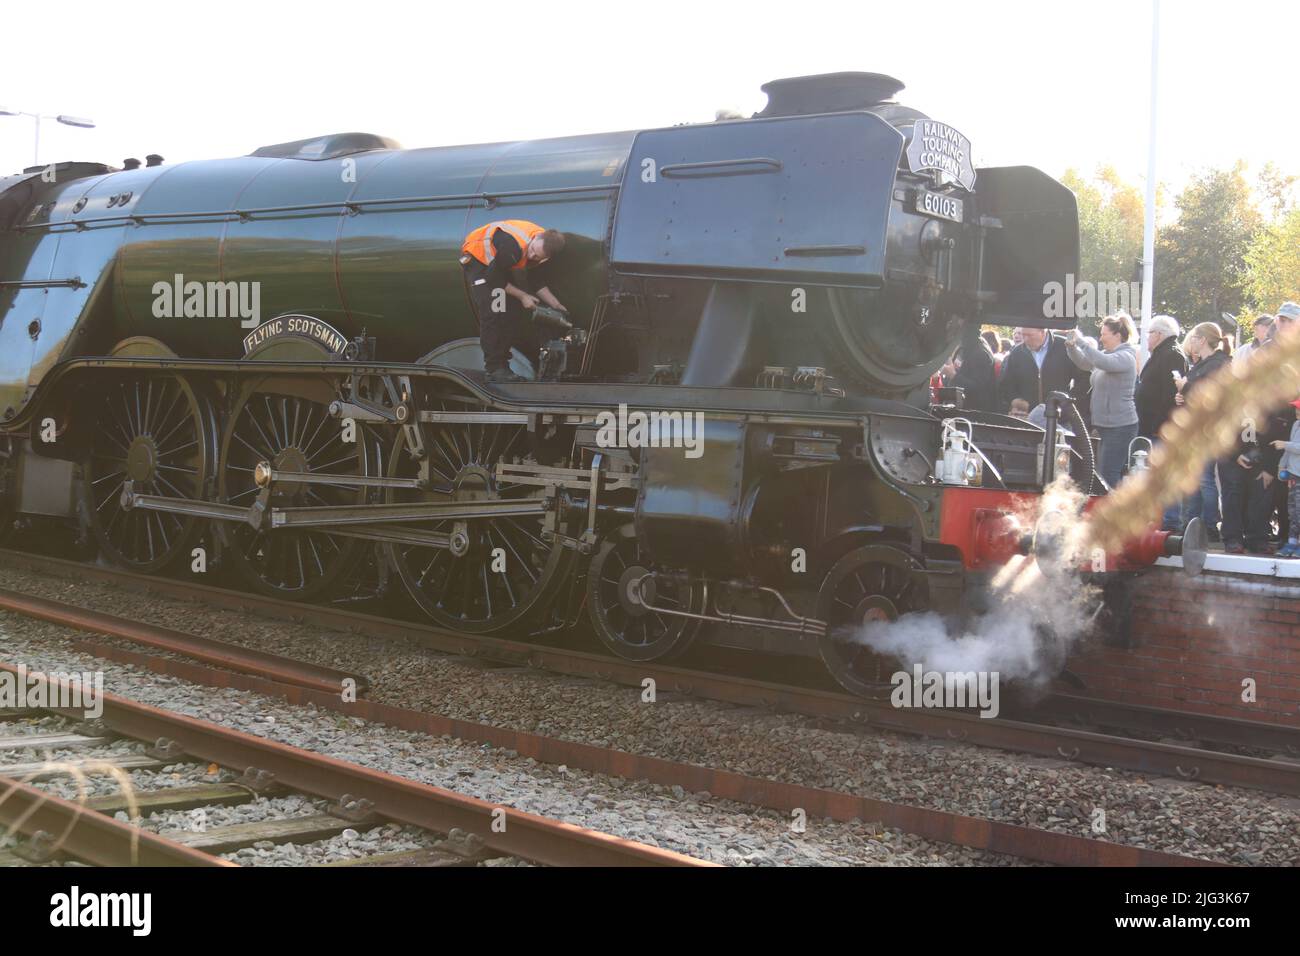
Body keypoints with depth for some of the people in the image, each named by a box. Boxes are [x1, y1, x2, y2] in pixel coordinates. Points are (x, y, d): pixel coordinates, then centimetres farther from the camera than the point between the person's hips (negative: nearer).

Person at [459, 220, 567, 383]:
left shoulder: (545, 249, -17)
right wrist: (522, 296, -20)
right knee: (491, 313, -18)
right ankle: (495, 368, -17)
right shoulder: (513, 247, -41)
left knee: (515, 310, 3)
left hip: (500, 264, 7)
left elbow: (538, 281, 0)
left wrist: (557, 306, -6)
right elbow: (494, 278, -27)